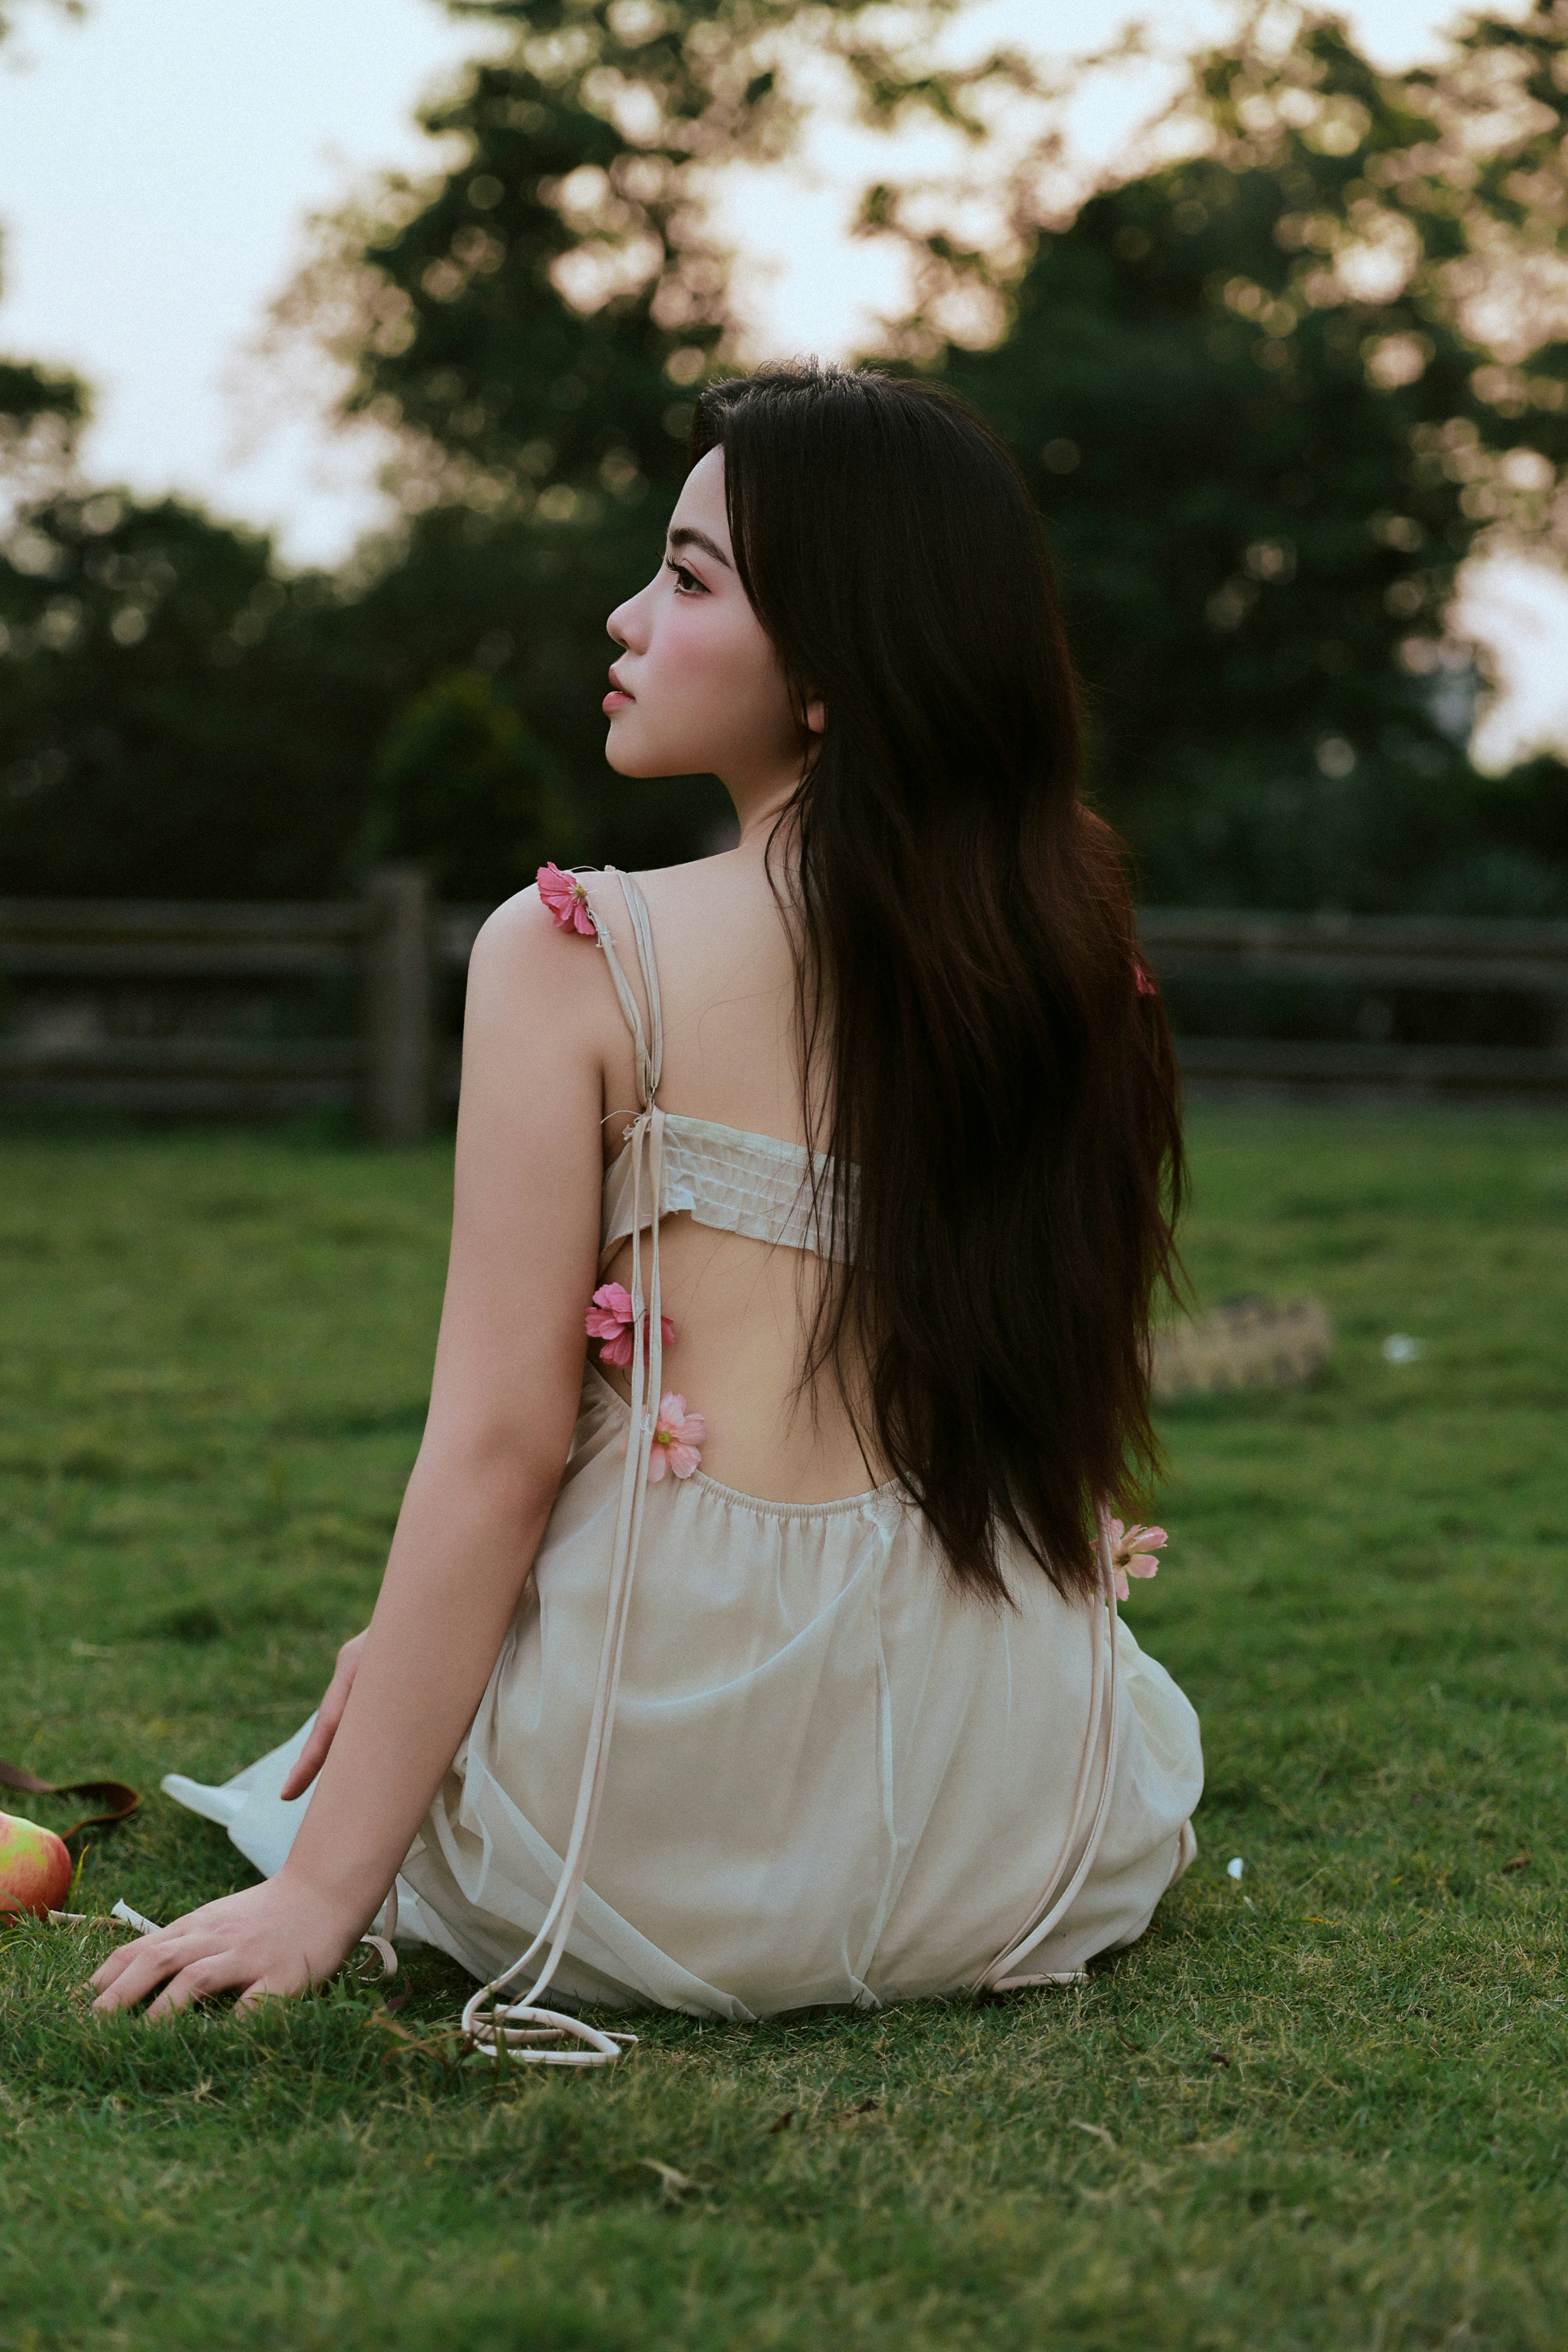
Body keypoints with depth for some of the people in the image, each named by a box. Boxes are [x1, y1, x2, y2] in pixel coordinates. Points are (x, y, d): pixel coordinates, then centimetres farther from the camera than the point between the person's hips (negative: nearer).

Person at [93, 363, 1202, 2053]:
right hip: (1018, 1846, 5)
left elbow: (500, 1446, -12)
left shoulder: (574, 958, -11)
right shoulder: (1076, 949, 3)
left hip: (649, 1850, -4)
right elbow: (1065, 1414, 10)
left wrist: (321, 1886, -6)